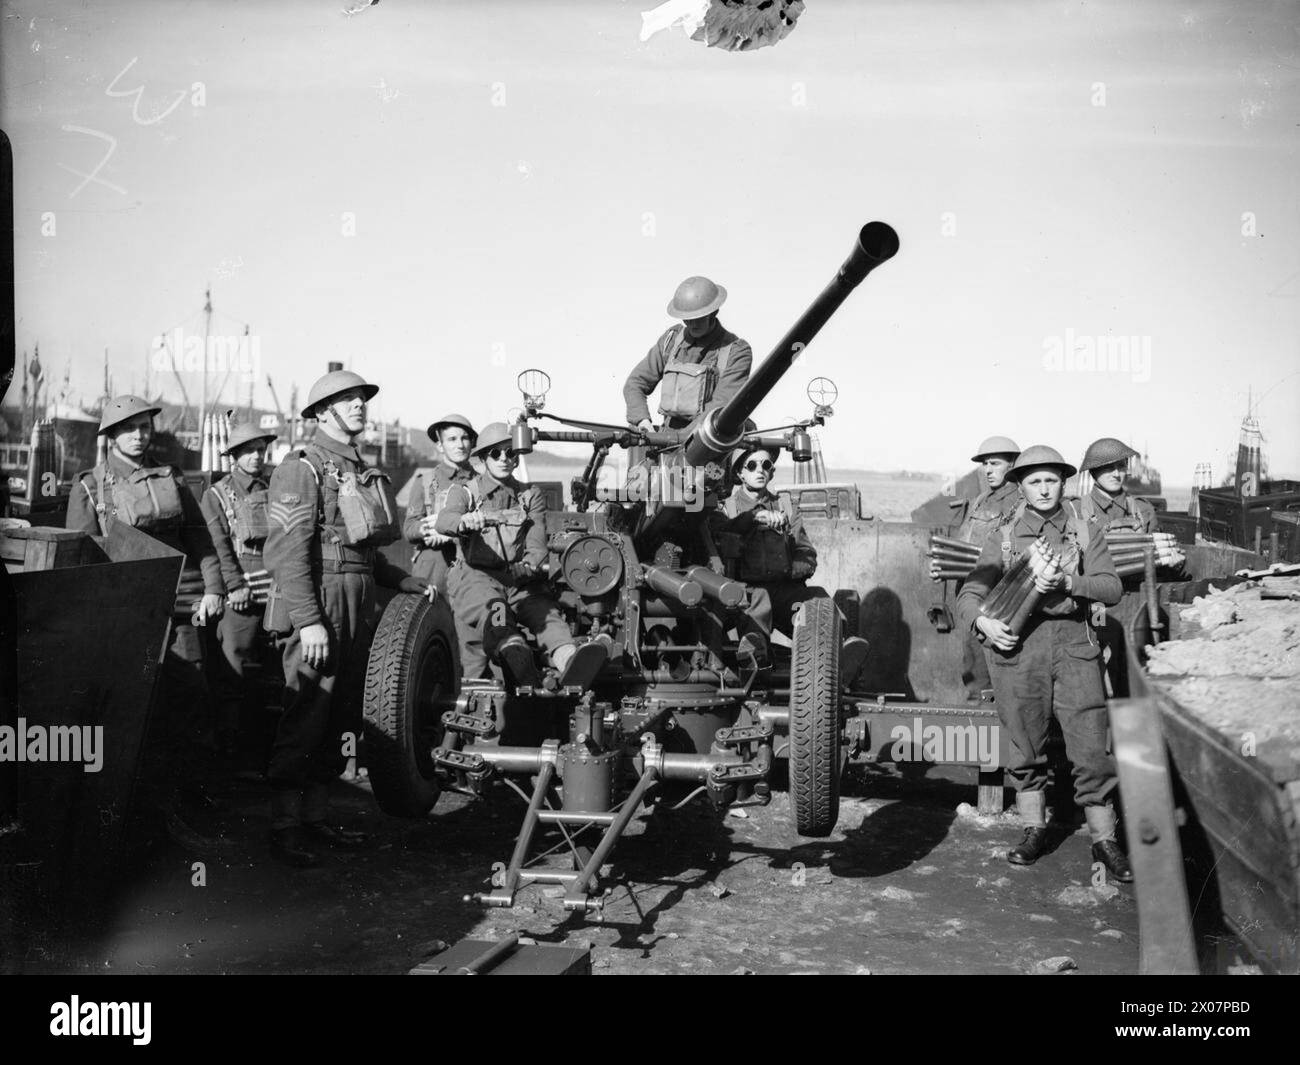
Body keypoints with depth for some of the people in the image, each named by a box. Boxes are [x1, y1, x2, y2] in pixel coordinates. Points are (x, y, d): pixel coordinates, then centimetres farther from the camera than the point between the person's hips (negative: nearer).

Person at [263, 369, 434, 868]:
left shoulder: (364, 471, 19)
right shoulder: (301, 468, -7)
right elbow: (288, 550, -15)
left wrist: (400, 579, 14)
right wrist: (307, 620, -21)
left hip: (358, 606, 8)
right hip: (316, 605, -8)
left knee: (342, 716, 11)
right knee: (305, 714, -5)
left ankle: (317, 814, 21)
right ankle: (285, 826, 5)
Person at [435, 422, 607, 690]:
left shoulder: (531, 497, 18)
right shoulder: (465, 492, 12)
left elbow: (537, 547, 3)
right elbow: (443, 520, -13)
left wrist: (527, 567, -23)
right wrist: (465, 522, -39)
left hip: (520, 580, 2)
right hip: (475, 576, -2)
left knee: (546, 611, -30)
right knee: (491, 608, -37)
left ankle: (570, 662, -62)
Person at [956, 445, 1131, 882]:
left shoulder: (1084, 532, 12)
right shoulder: (1004, 536, 11)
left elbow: (1111, 587, 1)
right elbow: (968, 595, 5)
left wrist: (1065, 583, -15)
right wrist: (982, 622, -15)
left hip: (1073, 639, 0)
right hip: (1017, 639, 0)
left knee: (1091, 745, -4)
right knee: (1026, 744, 5)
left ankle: (1104, 840, 6)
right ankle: (1034, 830, 21)